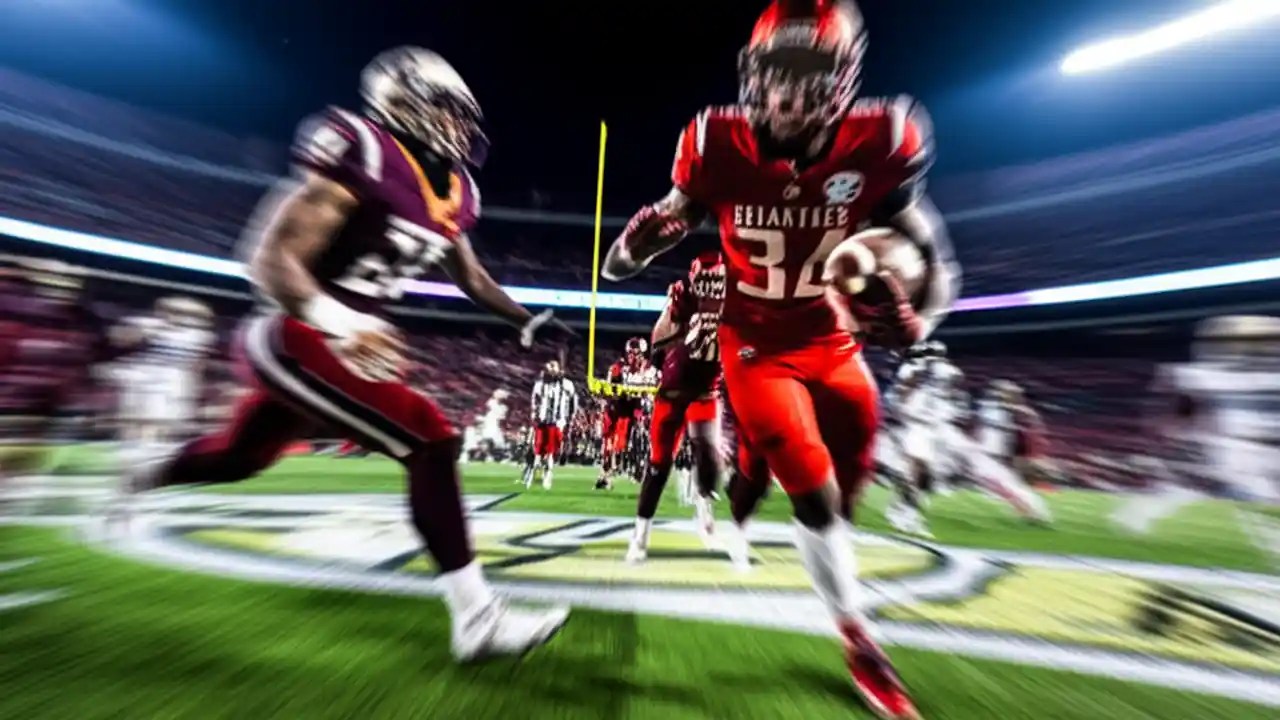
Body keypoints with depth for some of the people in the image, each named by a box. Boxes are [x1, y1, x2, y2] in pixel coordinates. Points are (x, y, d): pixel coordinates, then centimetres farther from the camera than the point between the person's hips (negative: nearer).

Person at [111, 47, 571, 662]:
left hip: (337, 344, 9)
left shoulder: (450, 193, 9)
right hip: (298, 342, -9)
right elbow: (270, 259, -17)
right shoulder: (363, 158, -15)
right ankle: (476, 619, -7)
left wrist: (527, 320, 13)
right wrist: (340, 322, -32)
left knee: (240, 457, 26)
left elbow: (471, 277, 19)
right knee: (431, 441, -18)